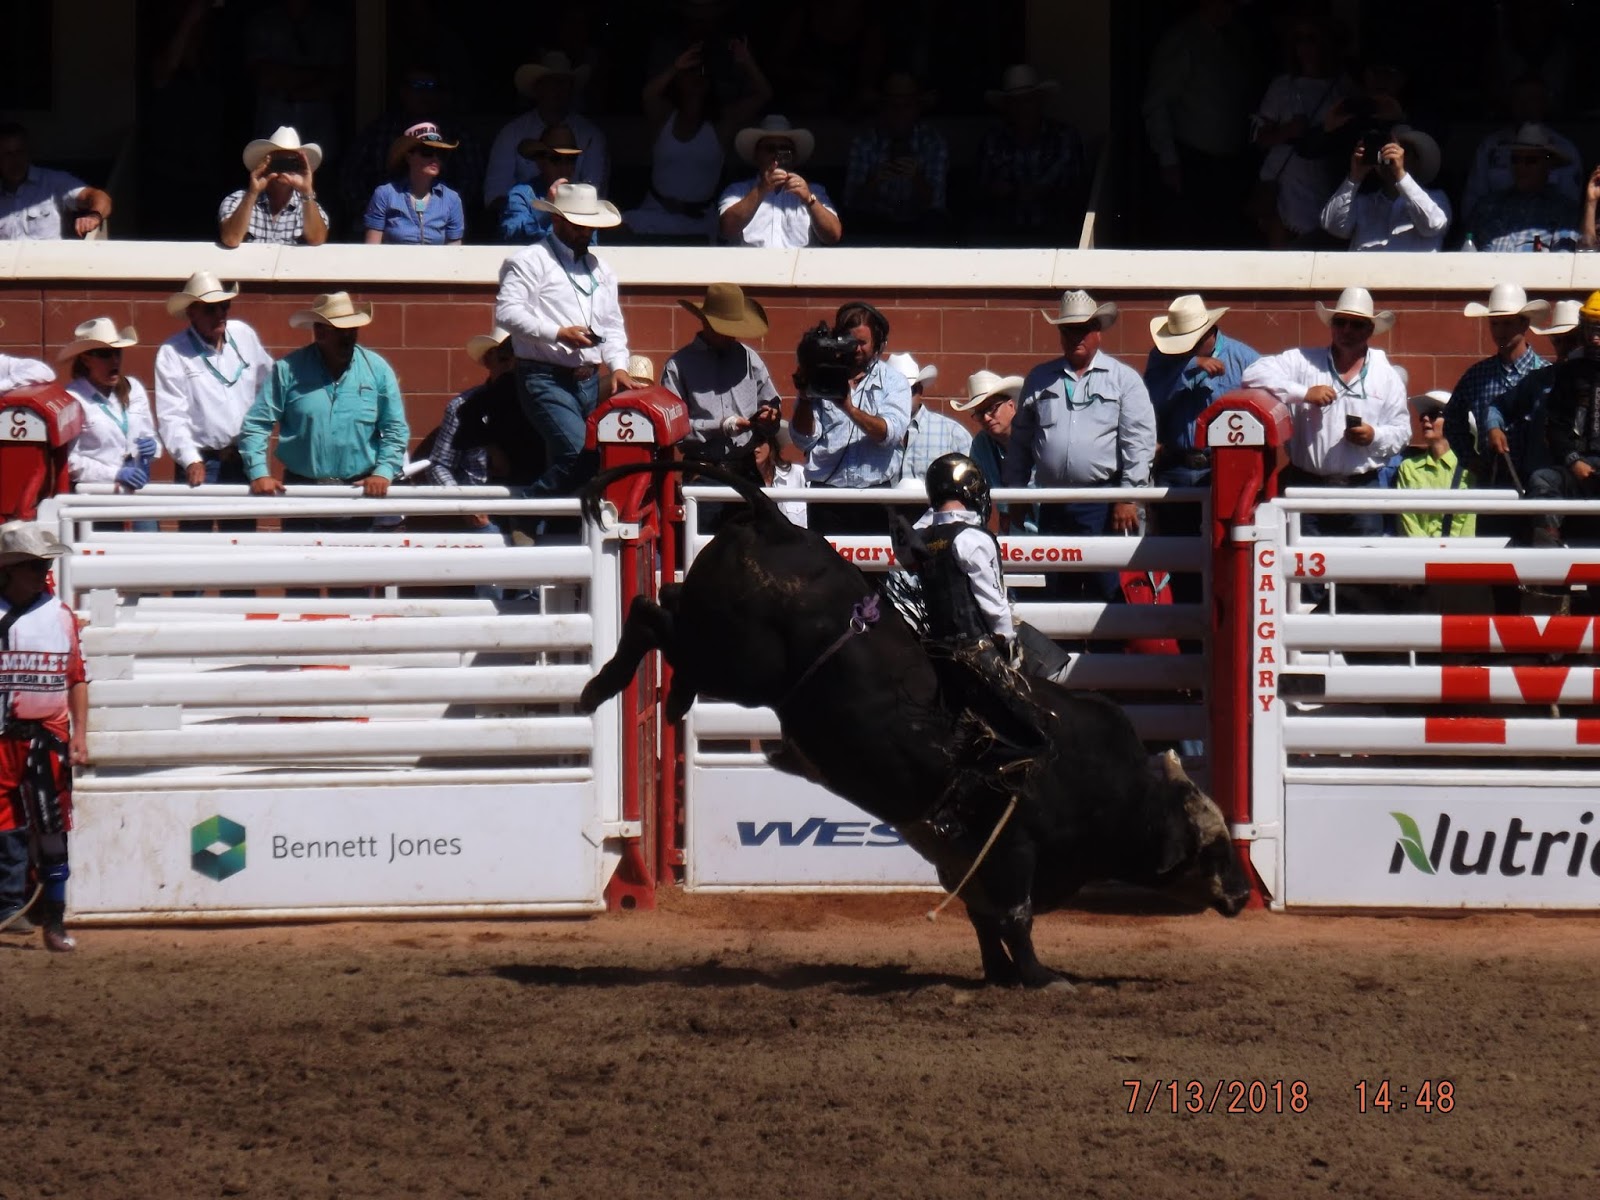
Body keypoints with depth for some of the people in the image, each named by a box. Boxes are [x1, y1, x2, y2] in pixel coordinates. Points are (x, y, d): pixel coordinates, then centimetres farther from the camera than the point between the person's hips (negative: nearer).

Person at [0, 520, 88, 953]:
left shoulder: (62, 617, 6)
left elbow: (78, 681, 9)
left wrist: (79, 736, 3)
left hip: (49, 737, 1)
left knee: (52, 830, 2)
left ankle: (54, 920, 8)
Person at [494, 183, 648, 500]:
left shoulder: (599, 269, 22)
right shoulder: (531, 261, -1)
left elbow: (612, 325, 21)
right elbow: (506, 311, -12)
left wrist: (618, 366, 3)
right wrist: (558, 333, -18)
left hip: (589, 382, 8)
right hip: (547, 380, -8)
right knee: (579, 455, -24)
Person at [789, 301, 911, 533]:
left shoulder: (893, 381, 8)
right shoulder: (821, 380, 10)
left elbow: (890, 433, -9)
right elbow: (804, 440, 4)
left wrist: (849, 408, -21)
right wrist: (804, 398, -11)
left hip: (875, 495, -1)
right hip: (826, 495, 1)